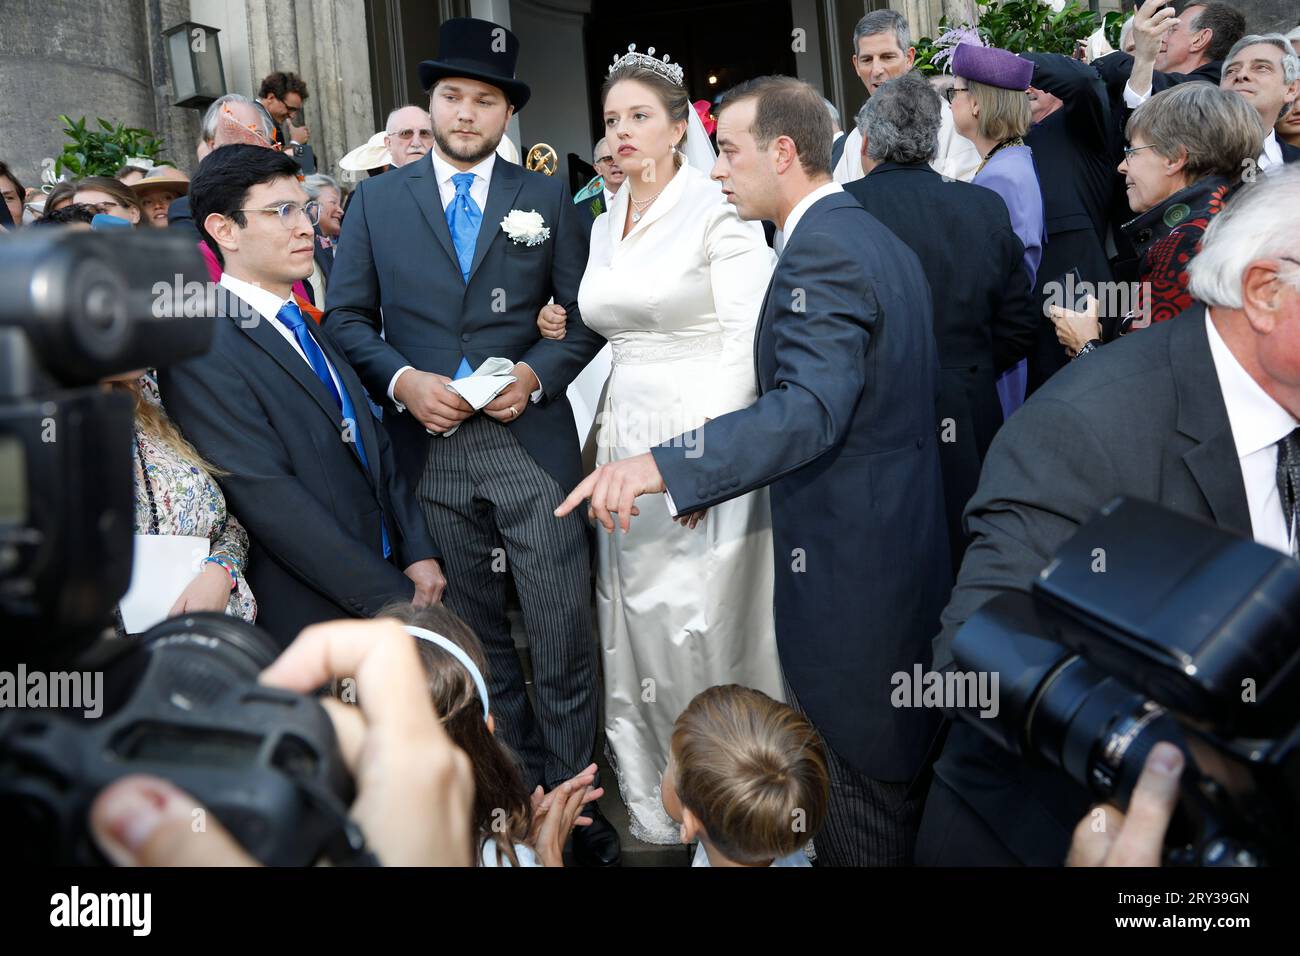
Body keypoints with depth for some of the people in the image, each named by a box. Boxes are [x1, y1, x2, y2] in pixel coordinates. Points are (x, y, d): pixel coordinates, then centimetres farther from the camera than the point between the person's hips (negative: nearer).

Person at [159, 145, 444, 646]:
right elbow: (272, 503, -20)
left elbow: (375, 448, 10)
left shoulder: (310, 329, 12)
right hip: (312, 621, -7)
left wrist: (419, 554, -3)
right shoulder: (201, 352, -15)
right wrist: (395, 596, -19)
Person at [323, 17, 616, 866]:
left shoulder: (548, 199, 6)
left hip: (531, 444, -1)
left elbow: (586, 316, 5)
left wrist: (537, 374, -13)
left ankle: (573, 798, 19)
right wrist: (402, 380, -12)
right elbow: (347, 316, 5)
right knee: (477, 638, 14)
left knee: (564, 637, 1)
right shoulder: (376, 199, 7)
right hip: (430, 447, 2)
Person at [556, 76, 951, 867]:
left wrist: (662, 467, -41)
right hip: (907, 551, 10)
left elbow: (808, 409, -33)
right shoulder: (878, 238, 12)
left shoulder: (823, 251, -19)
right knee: (902, 763, 23)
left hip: (850, 565, -10)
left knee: (860, 780, 5)